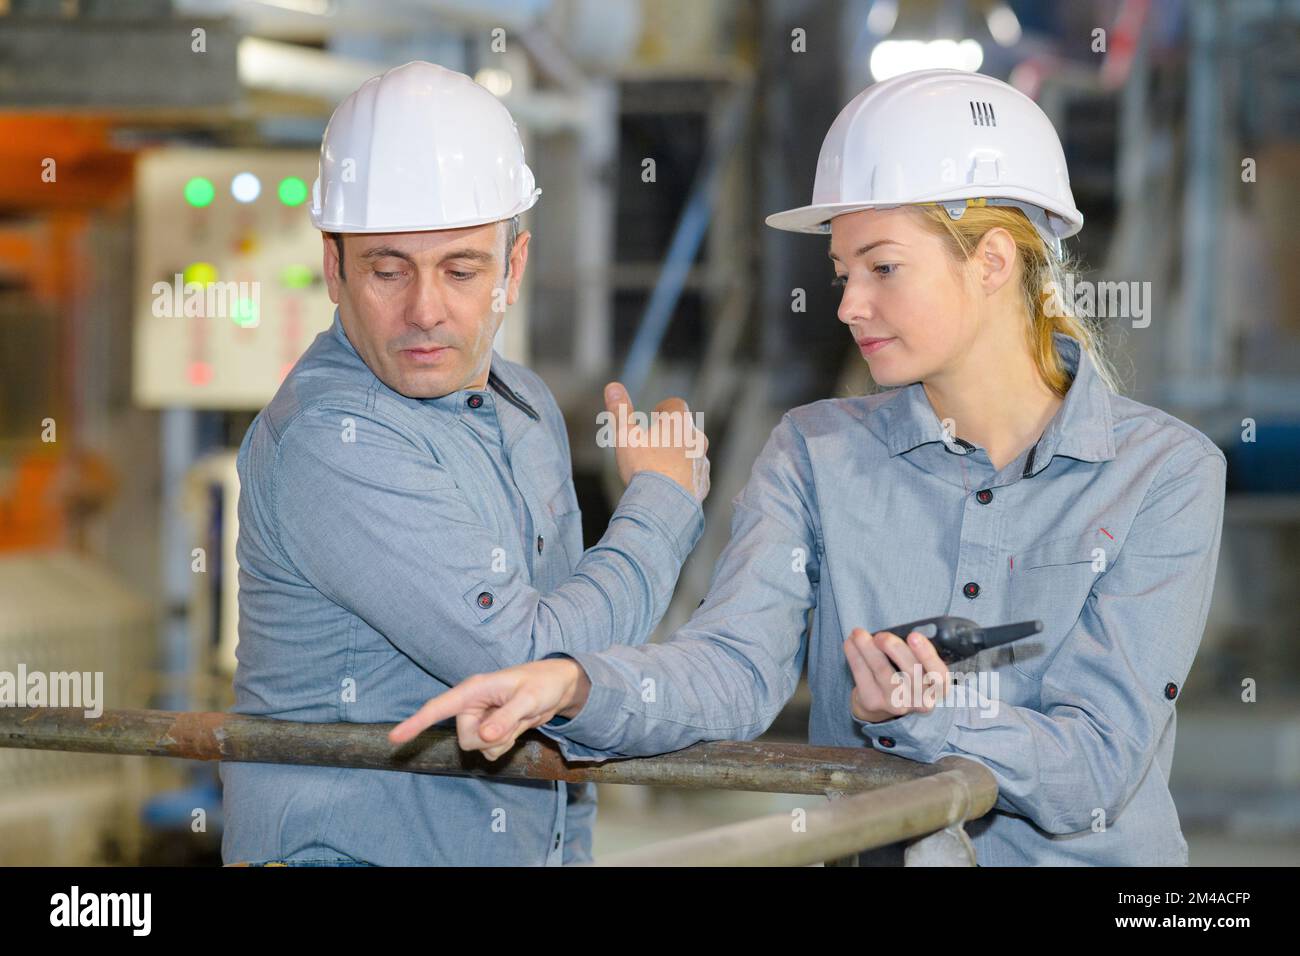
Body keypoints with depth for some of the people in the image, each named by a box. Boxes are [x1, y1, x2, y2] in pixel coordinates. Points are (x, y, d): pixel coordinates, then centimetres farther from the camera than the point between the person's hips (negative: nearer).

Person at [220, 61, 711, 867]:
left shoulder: (527, 408, 11)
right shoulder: (328, 442, -15)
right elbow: (527, 660, -17)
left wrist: (570, 847, 15)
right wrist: (663, 502, -4)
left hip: (524, 847, 7)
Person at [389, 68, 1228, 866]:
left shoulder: (1166, 473, -2)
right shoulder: (819, 452, 7)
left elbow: (1095, 768, -8)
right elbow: (735, 665, -7)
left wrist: (922, 718, -24)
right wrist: (571, 686, -25)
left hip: (1078, 860, -1)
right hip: (865, 857, 2)